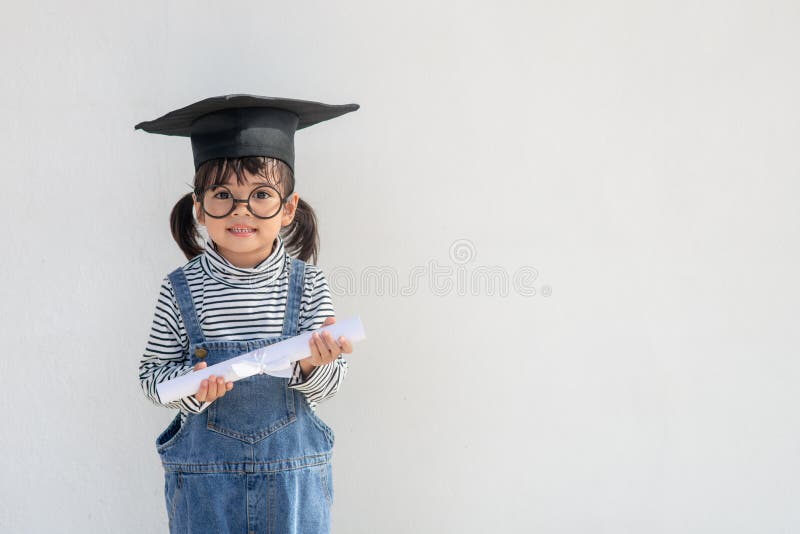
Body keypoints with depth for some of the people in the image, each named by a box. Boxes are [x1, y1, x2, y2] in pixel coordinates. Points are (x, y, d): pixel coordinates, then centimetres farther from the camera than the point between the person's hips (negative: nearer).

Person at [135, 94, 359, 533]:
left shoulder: (307, 283, -6)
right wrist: (192, 387, -19)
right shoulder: (181, 288, -7)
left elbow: (330, 385, -3)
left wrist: (314, 364, -23)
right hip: (204, 476, 0)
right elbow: (151, 374, -1)